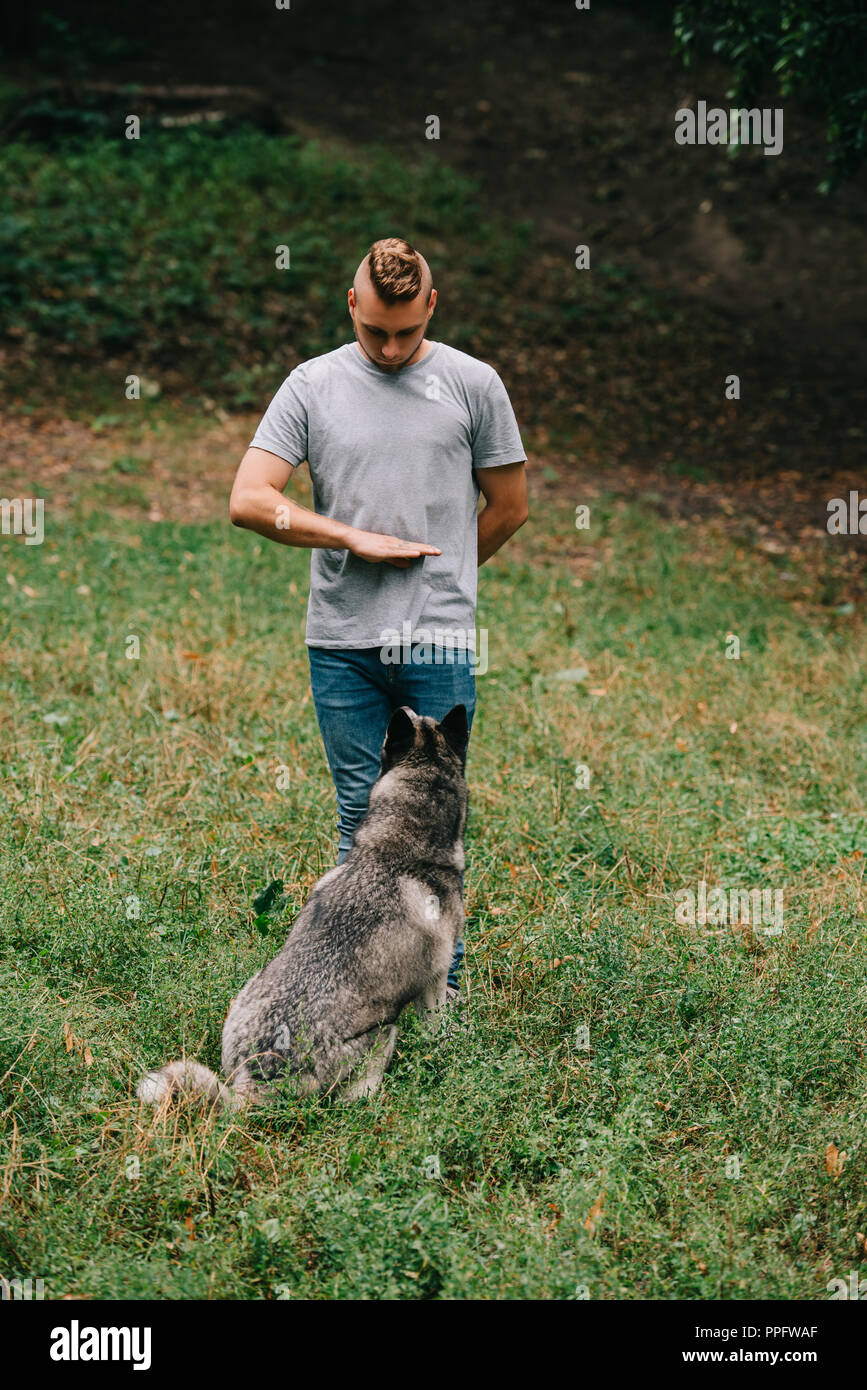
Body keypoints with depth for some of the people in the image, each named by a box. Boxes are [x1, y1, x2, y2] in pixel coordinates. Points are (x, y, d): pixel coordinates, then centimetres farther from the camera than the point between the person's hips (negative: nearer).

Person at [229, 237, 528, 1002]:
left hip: (439, 644, -1)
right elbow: (249, 500, -3)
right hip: (342, 644, 1)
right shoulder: (312, 385, 5)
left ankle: (440, 978, 13)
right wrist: (360, 541, -7)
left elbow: (508, 508, 12)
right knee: (362, 812, 7)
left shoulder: (474, 383, 4)